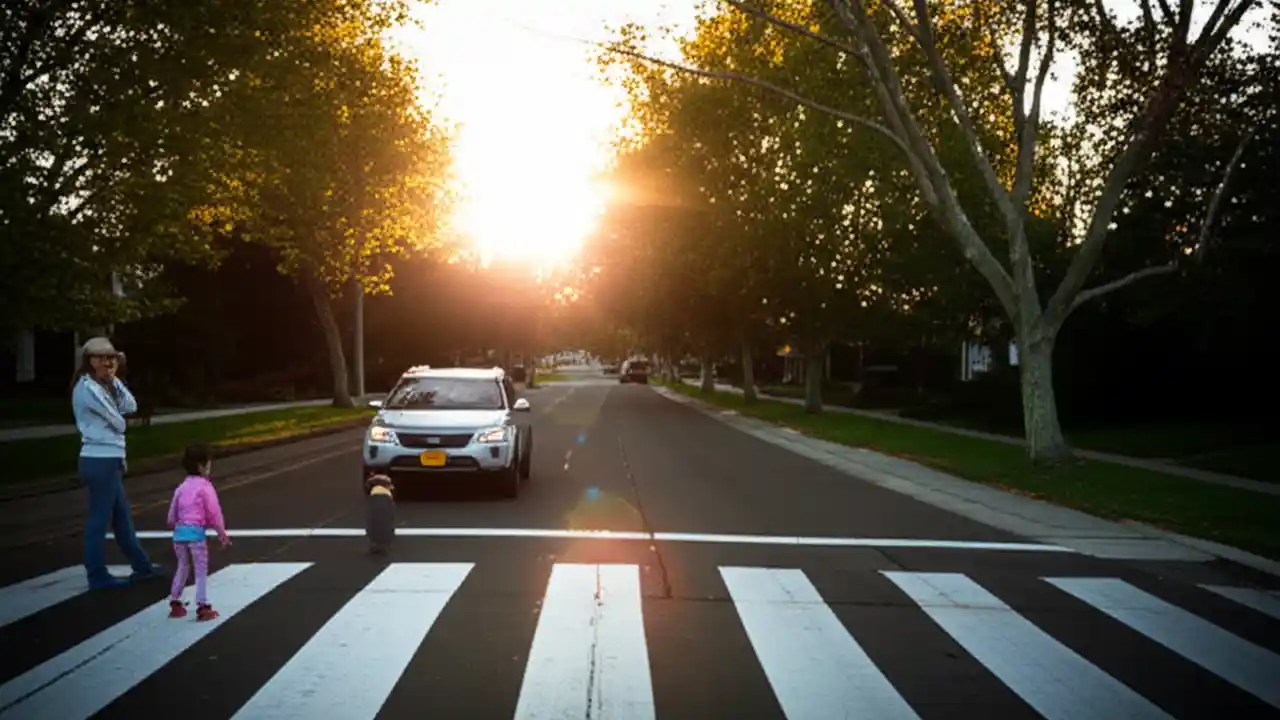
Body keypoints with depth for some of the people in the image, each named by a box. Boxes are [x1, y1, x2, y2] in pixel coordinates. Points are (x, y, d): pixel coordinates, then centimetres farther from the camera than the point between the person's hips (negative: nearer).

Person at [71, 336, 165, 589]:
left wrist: (114, 379, 0)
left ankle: (141, 566, 27)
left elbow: (131, 407, 6)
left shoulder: (103, 386, 15)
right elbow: (118, 423, -14)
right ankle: (97, 576, 7)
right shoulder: (87, 388, -15)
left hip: (109, 460, 10)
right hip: (100, 461, -10)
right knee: (99, 519, -2)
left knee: (122, 515, 17)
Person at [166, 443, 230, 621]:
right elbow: (214, 512, -8)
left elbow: (172, 513, 19)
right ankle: (202, 607, 0)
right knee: (201, 570, 1)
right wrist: (222, 533, -1)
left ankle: (175, 603, 27)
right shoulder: (205, 487, -6)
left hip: (179, 531, 7)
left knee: (183, 567, 22)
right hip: (196, 532, -7)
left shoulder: (182, 487, 14)